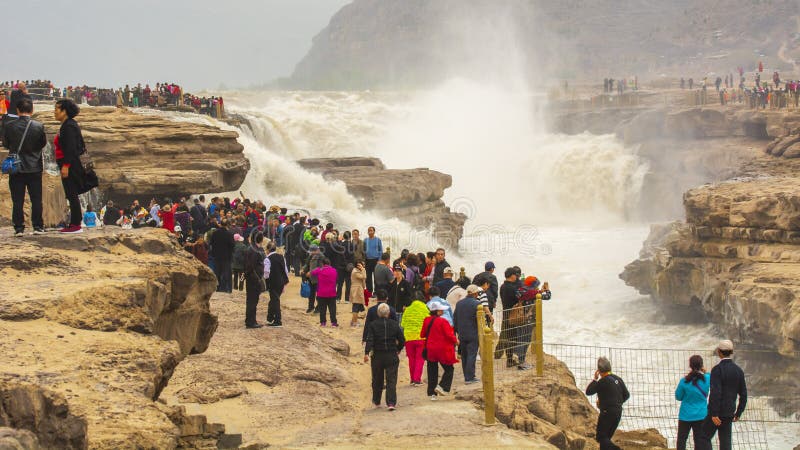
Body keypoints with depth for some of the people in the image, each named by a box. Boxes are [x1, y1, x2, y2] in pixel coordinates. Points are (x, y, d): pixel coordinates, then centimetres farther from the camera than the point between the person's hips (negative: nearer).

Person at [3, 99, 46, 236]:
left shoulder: (9, 125, -10)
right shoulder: (39, 126, -9)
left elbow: (5, 144, 2)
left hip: (16, 168, 0)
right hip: (34, 168, 0)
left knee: (17, 201, 5)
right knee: (36, 199, 9)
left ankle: (19, 228, 4)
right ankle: (38, 226, 9)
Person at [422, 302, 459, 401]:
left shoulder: (427, 320, 2)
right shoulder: (442, 321, -14)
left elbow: (422, 334, 10)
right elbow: (449, 335, -15)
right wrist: (455, 341, 3)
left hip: (430, 350, 5)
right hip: (442, 350, -5)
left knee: (432, 371, 9)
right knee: (449, 370, 9)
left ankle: (432, 393, 8)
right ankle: (442, 386, -8)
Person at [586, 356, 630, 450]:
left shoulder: (603, 381, -15)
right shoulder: (618, 379, 8)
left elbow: (588, 392, -11)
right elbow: (626, 395, 15)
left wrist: (595, 379, -1)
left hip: (607, 412, -8)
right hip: (618, 412, 8)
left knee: (601, 437, -3)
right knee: (606, 437, 16)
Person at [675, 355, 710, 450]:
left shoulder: (684, 381, -16)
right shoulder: (707, 379, -10)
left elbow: (678, 397, -2)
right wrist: (705, 373, 11)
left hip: (686, 416, -2)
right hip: (701, 416, 2)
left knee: (681, 439, 10)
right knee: (699, 440, 8)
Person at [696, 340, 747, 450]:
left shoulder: (717, 369, -14)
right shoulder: (738, 370, 6)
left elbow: (715, 393, -21)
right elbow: (743, 395, 10)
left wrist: (714, 414, -20)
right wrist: (738, 413, 17)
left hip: (717, 412, -6)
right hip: (729, 414, 6)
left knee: (705, 437, 4)